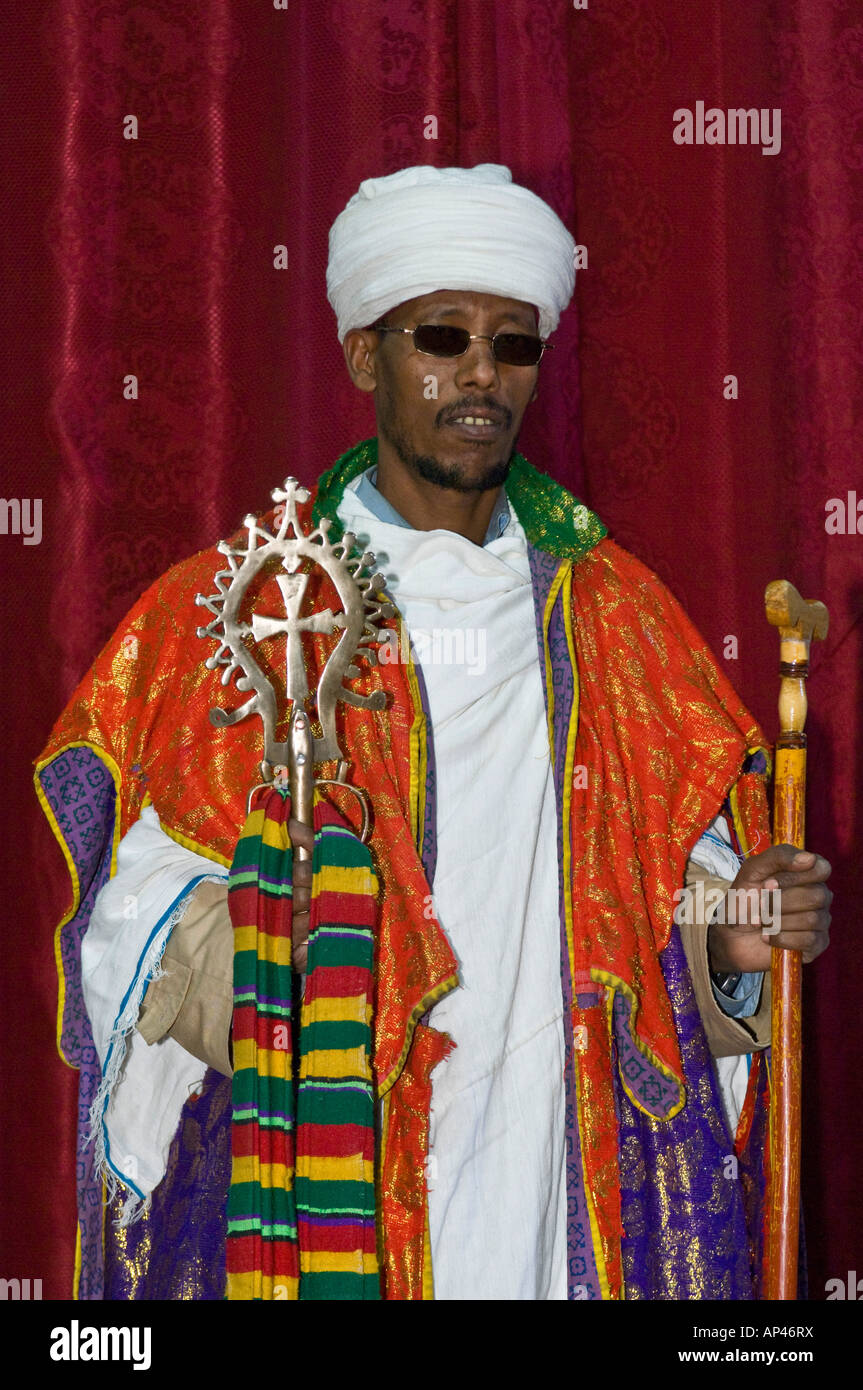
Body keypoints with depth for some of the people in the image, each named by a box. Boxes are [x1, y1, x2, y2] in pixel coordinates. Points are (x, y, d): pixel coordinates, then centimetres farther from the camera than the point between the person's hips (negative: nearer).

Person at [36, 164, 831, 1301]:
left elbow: (679, 886, 11)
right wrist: (243, 939, -25)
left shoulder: (613, 611, 10)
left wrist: (729, 933, -10)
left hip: (574, 1181, 3)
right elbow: (139, 928, -4)